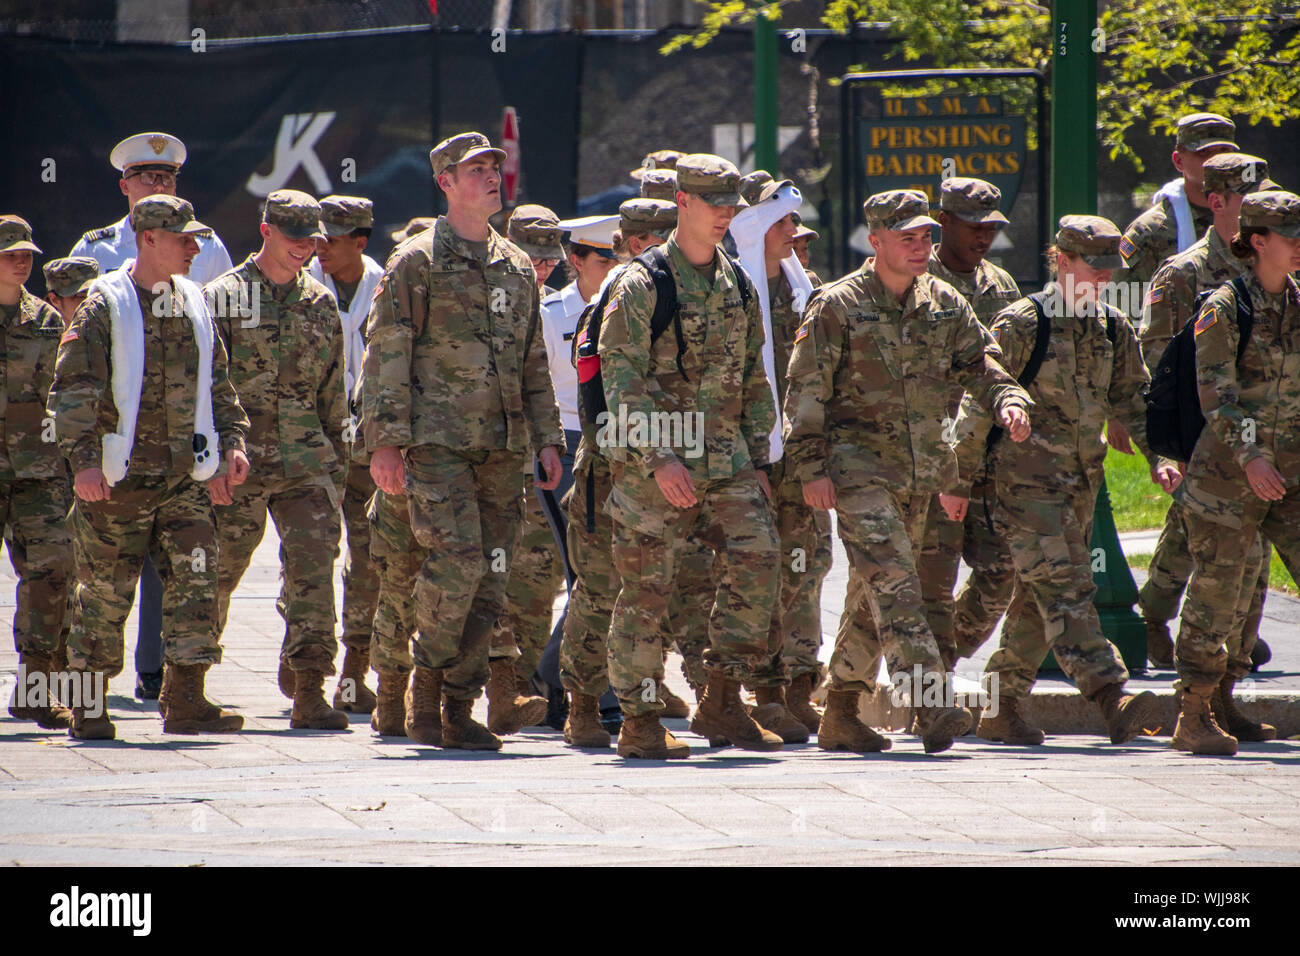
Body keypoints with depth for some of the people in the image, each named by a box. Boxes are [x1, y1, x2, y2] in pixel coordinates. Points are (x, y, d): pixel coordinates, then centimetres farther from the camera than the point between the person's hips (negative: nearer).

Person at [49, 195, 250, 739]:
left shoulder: (194, 306, 12)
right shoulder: (106, 307, -6)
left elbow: (218, 383, 21)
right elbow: (72, 389, -11)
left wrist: (233, 442, 8)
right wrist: (83, 460, -20)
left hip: (186, 476, 5)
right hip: (119, 479, -5)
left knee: (194, 584, -4)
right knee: (104, 592, 1)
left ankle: (185, 699, 0)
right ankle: (88, 708, 11)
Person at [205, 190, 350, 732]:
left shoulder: (321, 305, 13)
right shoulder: (223, 299, -1)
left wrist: (338, 463, 16)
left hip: (305, 463, 3)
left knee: (314, 567, -11)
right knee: (216, 573, 7)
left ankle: (308, 691, -12)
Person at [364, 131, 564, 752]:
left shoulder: (516, 269, 17)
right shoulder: (416, 262, -1)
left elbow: (533, 363, 22)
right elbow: (385, 355, -5)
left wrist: (546, 438, 13)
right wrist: (385, 440, -12)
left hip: (501, 445, 6)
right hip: (437, 440, -6)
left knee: (490, 582, 2)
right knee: (457, 563, -18)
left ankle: (458, 709, 8)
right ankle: (426, 686, 0)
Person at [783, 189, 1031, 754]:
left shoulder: (944, 305, 10)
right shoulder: (839, 306, -7)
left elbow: (979, 364, 11)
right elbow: (805, 392, -6)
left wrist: (1008, 401, -12)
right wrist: (811, 469, -12)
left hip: (919, 471, 6)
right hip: (857, 467, -6)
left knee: (876, 594, 11)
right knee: (893, 581, -19)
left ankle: (840, 713, 21)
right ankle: (931, 702, -28)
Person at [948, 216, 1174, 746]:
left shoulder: (1113, 329, 9)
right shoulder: (1019, 326, -10)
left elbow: (1133, 399, 17)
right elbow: (978, 405, -7)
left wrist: (1158, 457, 1)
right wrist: (958, 480, -5)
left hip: (1080, 481, 7)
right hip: (1024, 480, -7)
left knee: (1038, 599, 9)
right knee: (1063, 588, -16)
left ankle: (1003, 708, 17)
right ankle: (1112, 698, -27)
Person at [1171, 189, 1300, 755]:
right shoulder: (1224, 308, -8)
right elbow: (1215, 392, -14)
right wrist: (1249, 455, -23)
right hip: (1228, 468, -5)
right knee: (1217, 587, -3)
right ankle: (1194, 718, 4)